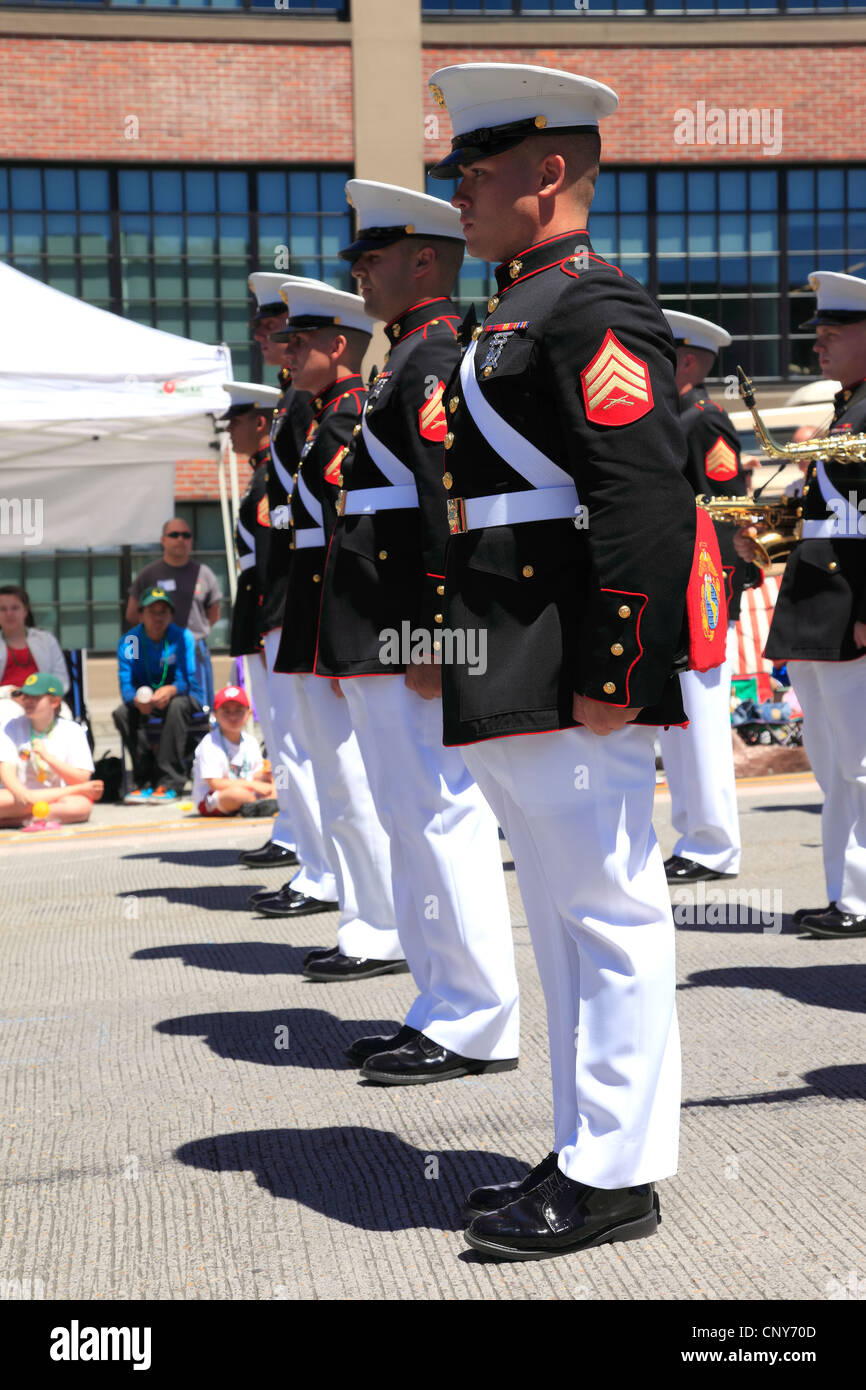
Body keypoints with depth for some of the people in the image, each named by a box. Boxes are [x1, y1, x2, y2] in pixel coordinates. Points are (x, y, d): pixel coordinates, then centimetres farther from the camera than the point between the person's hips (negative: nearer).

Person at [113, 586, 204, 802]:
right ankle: (145, 782, -22)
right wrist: (137, 699, -40)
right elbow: (126, 685, -16)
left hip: (184, 695, -3)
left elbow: (187, 679, -20)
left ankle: (169, 783, -34)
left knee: (176, 706, -37)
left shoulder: (182, 637, -13)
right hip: (146, 696, 3)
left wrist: (170, 690, -43)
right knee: (122, 713, -28)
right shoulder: (128, 641, -7)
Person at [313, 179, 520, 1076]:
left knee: (439, 816, -6)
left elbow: (453, 504, -20)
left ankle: (477, 1027, 1)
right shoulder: (414, 358, 21)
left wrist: (435, 636, -23)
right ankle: (445, 1010, 22)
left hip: (408, 635, -11)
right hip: (383, 638, 11)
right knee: (416, 821, 13)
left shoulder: (439, 358, -11)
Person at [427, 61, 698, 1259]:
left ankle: (615, 1179, 7)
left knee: (609, 916, -2)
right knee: (568, 923, 15)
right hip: (510, 695, 10)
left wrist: (612, 677, -23)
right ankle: (589, 1151, 26)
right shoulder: (517, 318, 19)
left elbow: (647, 506, -20)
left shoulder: (594, 309, -12)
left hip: (568, 690, -10)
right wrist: (457, 664, 21)